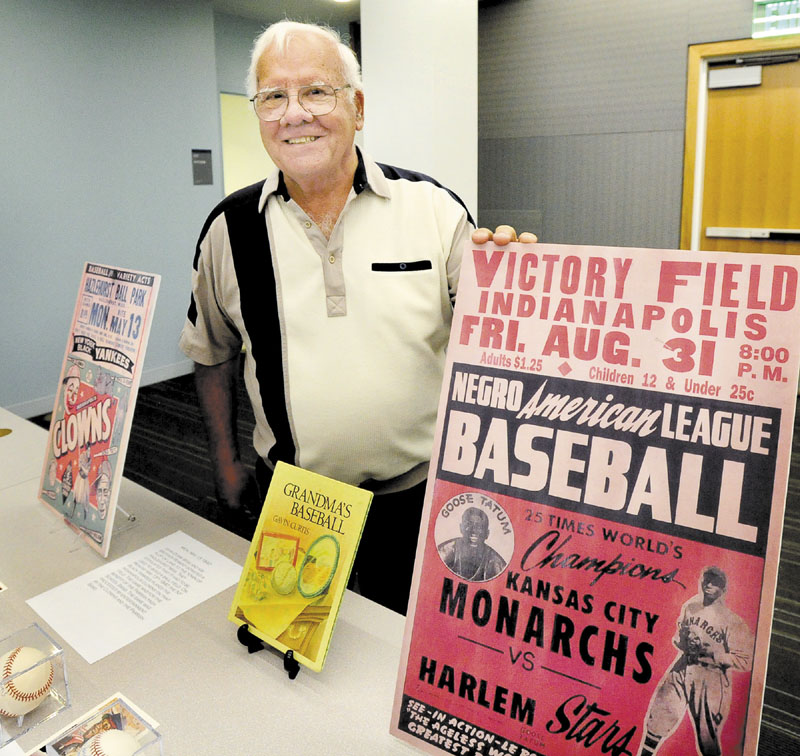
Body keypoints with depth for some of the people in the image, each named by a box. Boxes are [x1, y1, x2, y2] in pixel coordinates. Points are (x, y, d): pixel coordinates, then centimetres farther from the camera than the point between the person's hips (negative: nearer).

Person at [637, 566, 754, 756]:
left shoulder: (733, 621, -15)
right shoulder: (690, 607, 3)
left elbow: (744, 662, -14)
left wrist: (712, 652, -23)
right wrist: (682, 640, -8)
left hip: (710, 681, -5)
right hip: (681, 670, 5)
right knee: (656, 718, 8)